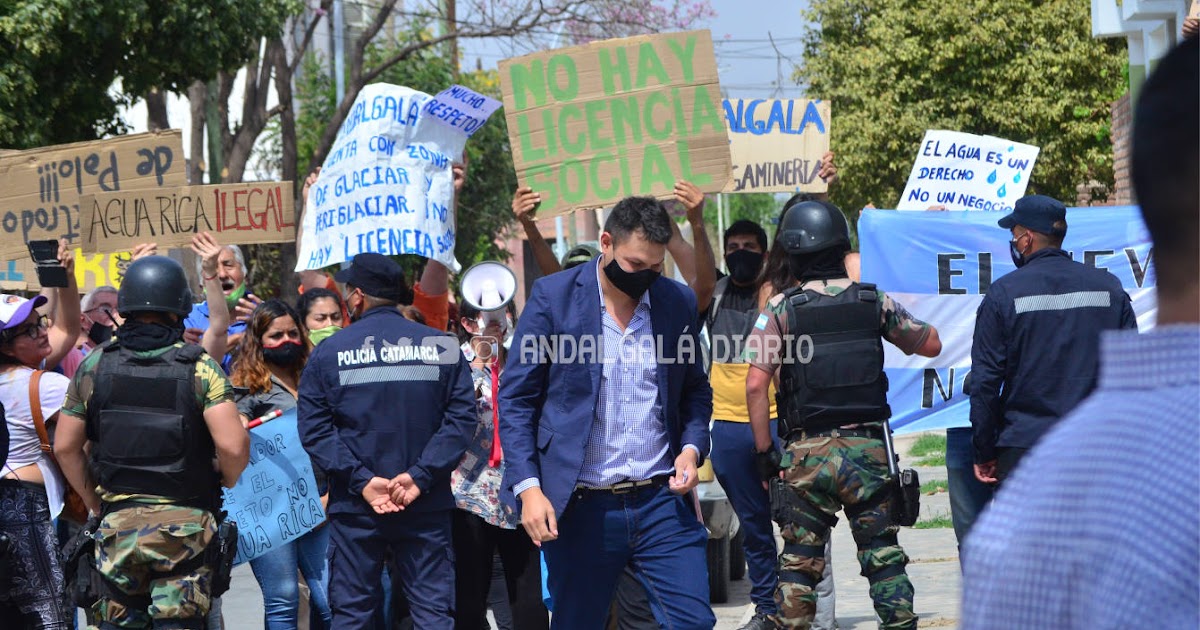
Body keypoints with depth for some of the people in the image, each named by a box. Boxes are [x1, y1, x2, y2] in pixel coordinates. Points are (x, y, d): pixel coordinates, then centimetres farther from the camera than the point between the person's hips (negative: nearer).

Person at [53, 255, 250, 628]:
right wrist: (224, 484, 3)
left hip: (117, 525, 2)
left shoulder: (95, 365, 2)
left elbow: (65, 447, 6)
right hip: (185, 524, -2)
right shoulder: (200, 368, -8)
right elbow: (233, 445, -17)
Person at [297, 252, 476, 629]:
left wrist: (361, 480, -11)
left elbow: (313, 428, -6)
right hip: (426, 505, 1)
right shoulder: (442, 347, 3)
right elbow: (462, 418, -5)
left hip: (354, 506, 0)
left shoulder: (328, 353, 1)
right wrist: (420, 475, -10)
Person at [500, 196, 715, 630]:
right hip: (579, 508, -2)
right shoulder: (553, 297, -3)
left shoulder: (679, 303, 7)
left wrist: (692, 447, -3)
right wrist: (528, 486, -11)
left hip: (662, 500, 2)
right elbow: (516, 398, -2)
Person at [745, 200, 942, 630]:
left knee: (798, 561, 5)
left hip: (806, 452, -1)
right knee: (883, 555, 8)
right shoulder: (874, 301, 3)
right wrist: (898, 318, 31)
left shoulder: (781, 309, -3)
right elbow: (931, 345, 15)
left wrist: (764, 451, -1)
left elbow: (756, 385, -9)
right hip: (868, 448, 2)